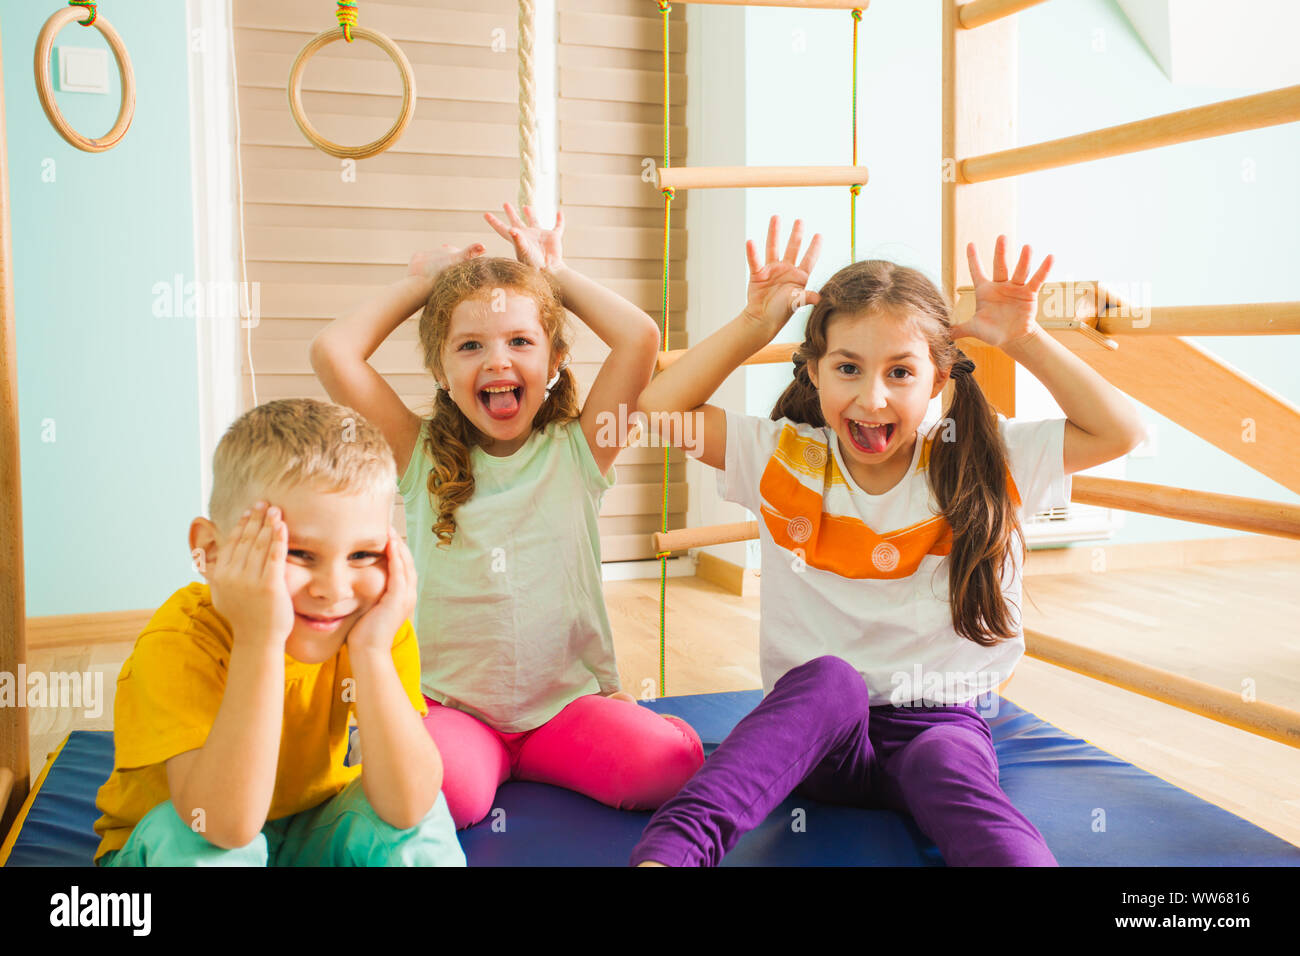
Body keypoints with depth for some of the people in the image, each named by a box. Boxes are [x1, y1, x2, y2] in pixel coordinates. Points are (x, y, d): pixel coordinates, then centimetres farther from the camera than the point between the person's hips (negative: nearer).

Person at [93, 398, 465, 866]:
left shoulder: (380, 624, -20)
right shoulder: (178, 641, -29)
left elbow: (406, 809, -28)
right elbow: (227, 825, -41)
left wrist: (371, 650, -37)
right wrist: (259, 639, -45)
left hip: (307, 822, 3)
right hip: (172, 845, -2)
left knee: (420, 816, -23)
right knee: (185, 832, -34)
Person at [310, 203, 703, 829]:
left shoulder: (576, 451, 3)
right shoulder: (423, 458, 3)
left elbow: (641, 338, -9)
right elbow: (333, 353, -7)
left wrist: (554, 273, 5)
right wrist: (422, 282, 6)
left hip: (570, 701, 2)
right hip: (450, 705, -1)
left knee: (670, 759, -26)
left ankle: (527, 758, 2)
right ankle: (482, 758, 1)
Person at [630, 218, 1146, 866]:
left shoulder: (978, 466, 1)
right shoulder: (785, 460, 1)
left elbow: (1119, 432, -1)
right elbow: (658, 410, -3)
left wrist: (1025, 342, -6)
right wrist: (753, 326, -4)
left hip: (943, 722, 1)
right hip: (811, 728, 0)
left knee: (943, 764, -33)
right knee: (831, 678, -34)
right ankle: (670, 849, -50)